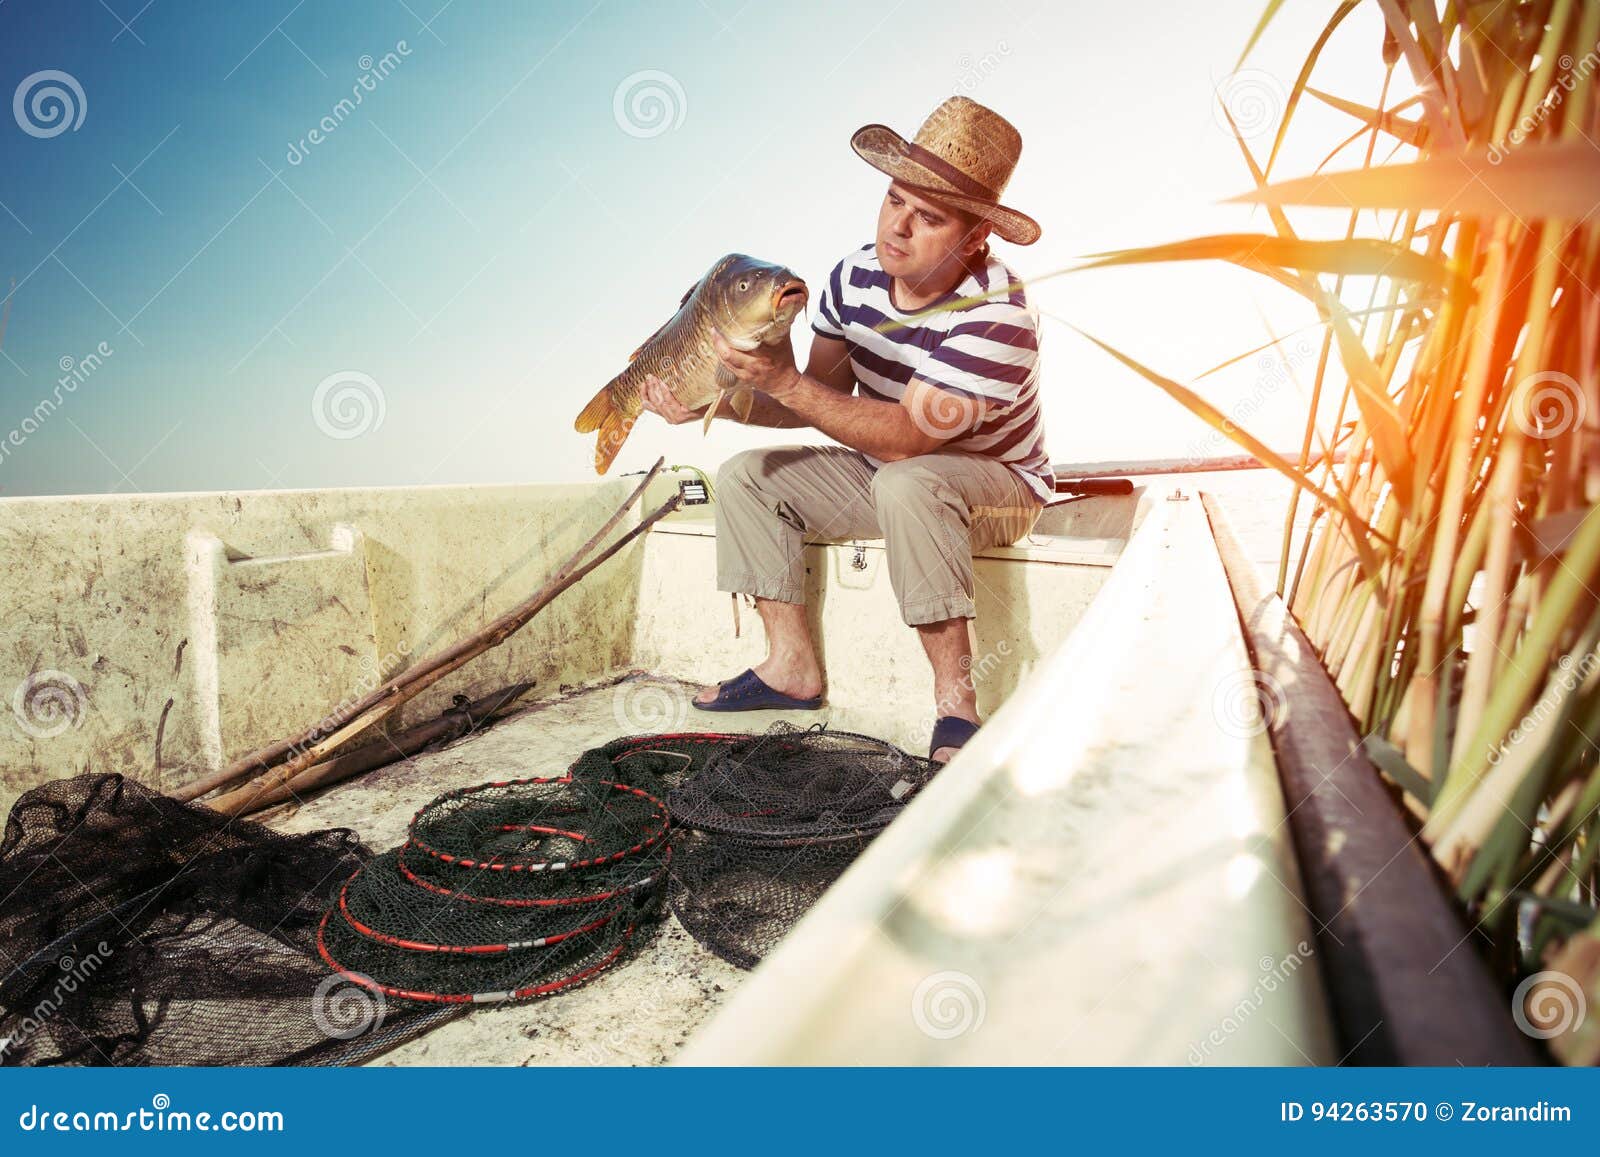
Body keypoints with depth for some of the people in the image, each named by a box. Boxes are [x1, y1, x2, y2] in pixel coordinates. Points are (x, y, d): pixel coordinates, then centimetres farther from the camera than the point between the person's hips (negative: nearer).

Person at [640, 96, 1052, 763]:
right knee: (745, 475, -4)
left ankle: (955, 701, -29)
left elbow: (906, 437, -33)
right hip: (879, 478, 7)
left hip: (996, 484, -7)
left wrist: (784, 382, -40)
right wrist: (715, 402, -19)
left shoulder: (994, 316, -27)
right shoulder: (856, 274, -7)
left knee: (905, 484, -40)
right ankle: (793, 669, -3)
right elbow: (821, 398, -5)